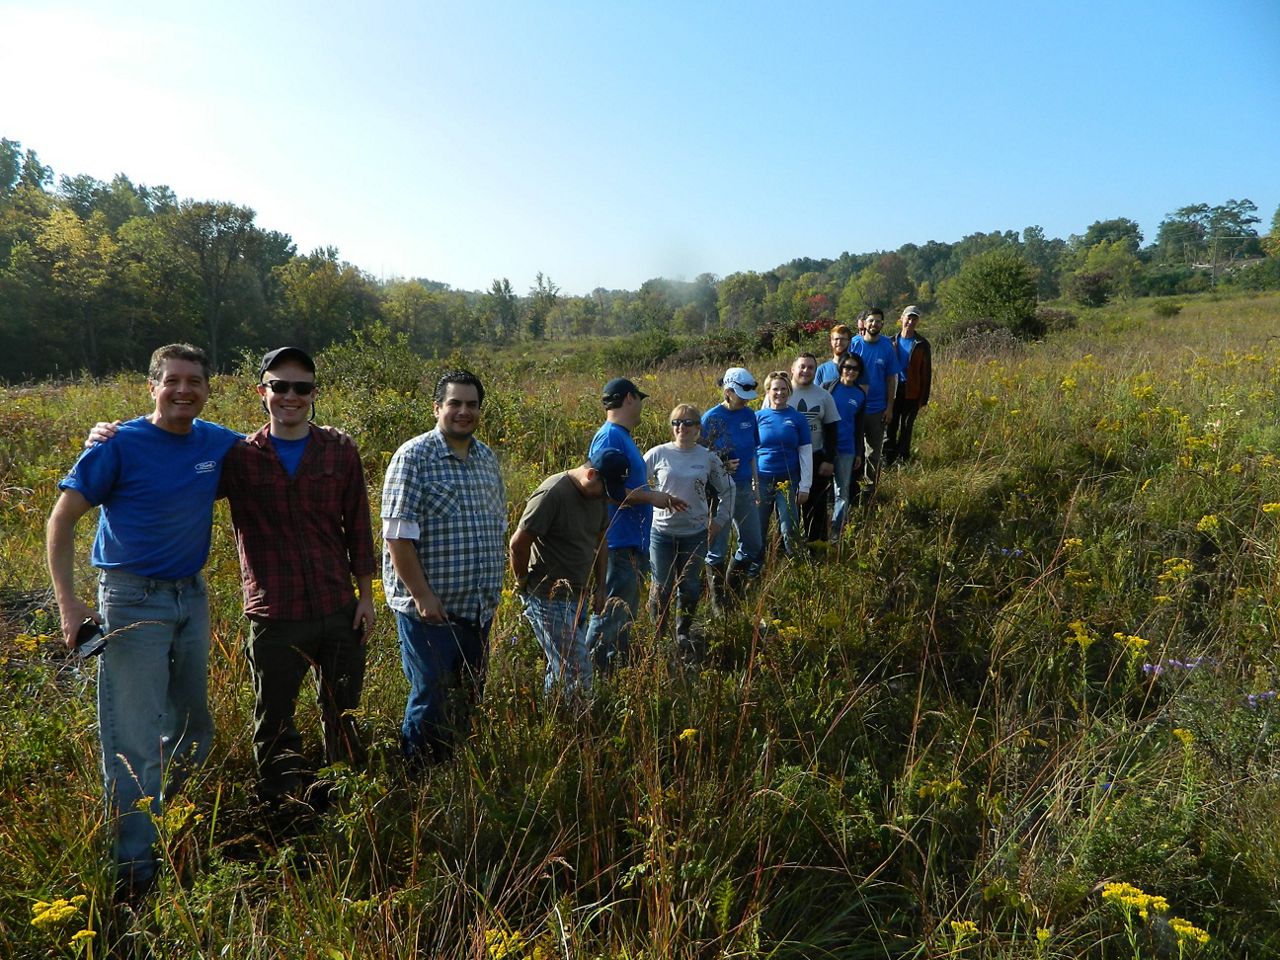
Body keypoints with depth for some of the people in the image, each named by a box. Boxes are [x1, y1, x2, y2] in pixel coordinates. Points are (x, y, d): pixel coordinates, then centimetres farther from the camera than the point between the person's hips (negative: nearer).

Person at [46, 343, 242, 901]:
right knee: (136, 742, -3)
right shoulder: (120, 445, -12)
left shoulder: (219, 444, 1)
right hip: (133, 603, -5)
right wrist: (69, 603, -16)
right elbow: (62, 520, -9)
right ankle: (135, 871, 10)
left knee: (194, 729, 17)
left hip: (191, 598, 6)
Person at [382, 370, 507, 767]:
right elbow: (398, 534, -15)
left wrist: (493, 591, 14)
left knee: (470, 703, 15)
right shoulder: (413, 457, -9)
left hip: (479, 610, 7)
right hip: (430, 609, -6)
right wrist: (422, 595, -18)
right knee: (431, 702, 0)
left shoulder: (488, 459, 11)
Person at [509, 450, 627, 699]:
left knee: (559, 668, 16)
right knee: (577, 674, -12)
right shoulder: (553, 493, -19)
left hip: (579, 595, 8)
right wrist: (523, 582, -6)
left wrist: (600, 588, 18)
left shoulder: (598, 495, 7)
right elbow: (518, 543, -18)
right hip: (549, 597, -8)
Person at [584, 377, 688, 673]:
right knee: (611, 614, -4)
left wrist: (659, 498, 17)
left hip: (632, 543, 11)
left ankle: (619, 667, 31)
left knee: (625, 614, 19)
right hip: (618, 544, -11)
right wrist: (653, 497, -18)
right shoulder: (610, 437, -16)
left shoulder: (623, 437, 15)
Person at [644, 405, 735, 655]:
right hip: (661, 531, -1)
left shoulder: (708, 457, 0)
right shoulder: (658, 454, -5)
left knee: (691, 588, 9)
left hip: (695, 533, 1)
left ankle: (684, 634, 30)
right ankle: (656, 635, 23)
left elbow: (727, 489, 12)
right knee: (662, 587, 5)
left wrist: (720, 520, 7)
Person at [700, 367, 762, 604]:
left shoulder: (749, 415, 5)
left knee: (753, 546, 11)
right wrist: (721, 467, -23)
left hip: (744, 488, 6)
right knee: (717, 549, 4)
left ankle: (733, 593, 30)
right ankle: (718, 602, 19)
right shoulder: (711, 418, -11)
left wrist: (755, 484, 15)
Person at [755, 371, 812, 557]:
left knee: (789, 528, 0)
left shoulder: (797, 418, 2)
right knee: (758, 527, 7)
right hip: (762, 479, 1)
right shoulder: (758, 416, 2)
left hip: (788, 480, 0)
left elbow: (806, 454, 3)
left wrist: (805, 486, 0)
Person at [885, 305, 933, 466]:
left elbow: (926, 373, 3)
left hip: (912, 393, -1)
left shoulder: (922, 344, 1)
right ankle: (887, 459, 10)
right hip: (893, 391, 1)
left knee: (907, 427, 7)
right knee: (890, 426, 1)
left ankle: (902, 459, 16)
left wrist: (924, 398, -1)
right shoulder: (892, 342, 4)